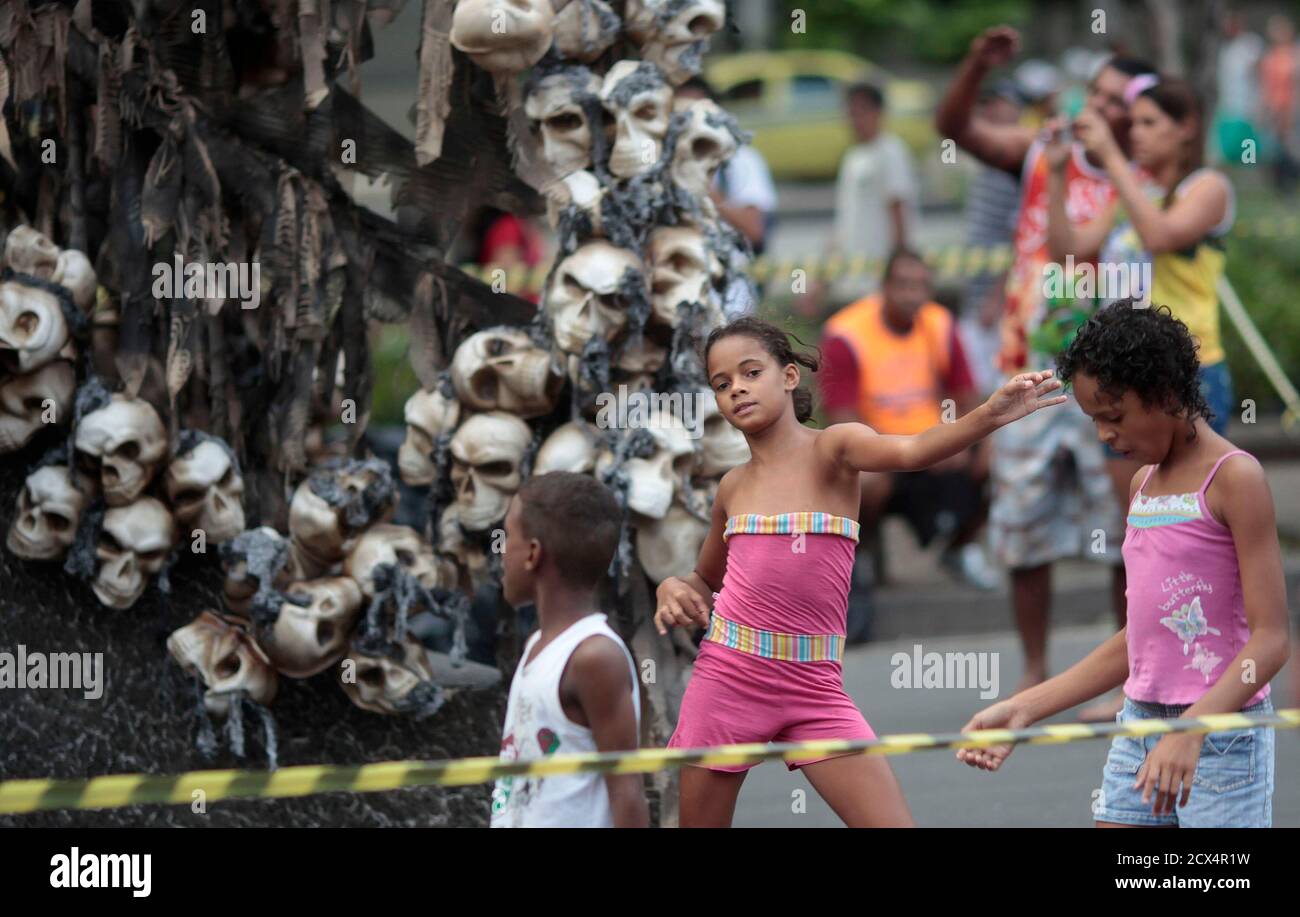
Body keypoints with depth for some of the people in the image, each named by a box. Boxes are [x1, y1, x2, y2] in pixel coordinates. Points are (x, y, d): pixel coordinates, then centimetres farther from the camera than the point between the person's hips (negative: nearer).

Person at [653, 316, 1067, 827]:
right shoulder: (733, 487, 9)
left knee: (893, 822, -12)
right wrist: (672, 590, 2)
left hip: (814, 688, -3)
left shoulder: (832, 449, -4)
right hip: (727, 679, 3)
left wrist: (989, 416, -45)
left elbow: (909, 452, -27)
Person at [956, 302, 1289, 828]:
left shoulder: (1233, 479, -10)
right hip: (1139, 726, 8)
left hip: (1219, 730, -8)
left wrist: (1191, 731, -29)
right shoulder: (1143, 486, 14)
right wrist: (1023, 710, 12)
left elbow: (1270, 640, -16)